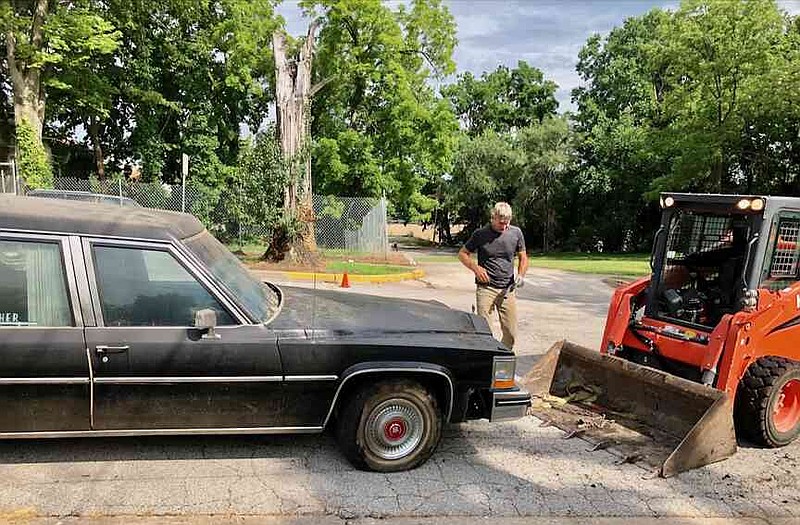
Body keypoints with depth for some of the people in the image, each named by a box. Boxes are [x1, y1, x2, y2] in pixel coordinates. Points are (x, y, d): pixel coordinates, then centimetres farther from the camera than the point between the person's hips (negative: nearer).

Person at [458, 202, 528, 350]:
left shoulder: (516, 233, 3)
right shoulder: (480, 234, -4)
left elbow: (523, 257, 14)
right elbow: (462, 254, 5)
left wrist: (521, 275, -5)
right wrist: (476, 268, -12)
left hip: (507, 289, 3)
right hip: (486, 288, -3)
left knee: (511, 333, 5)